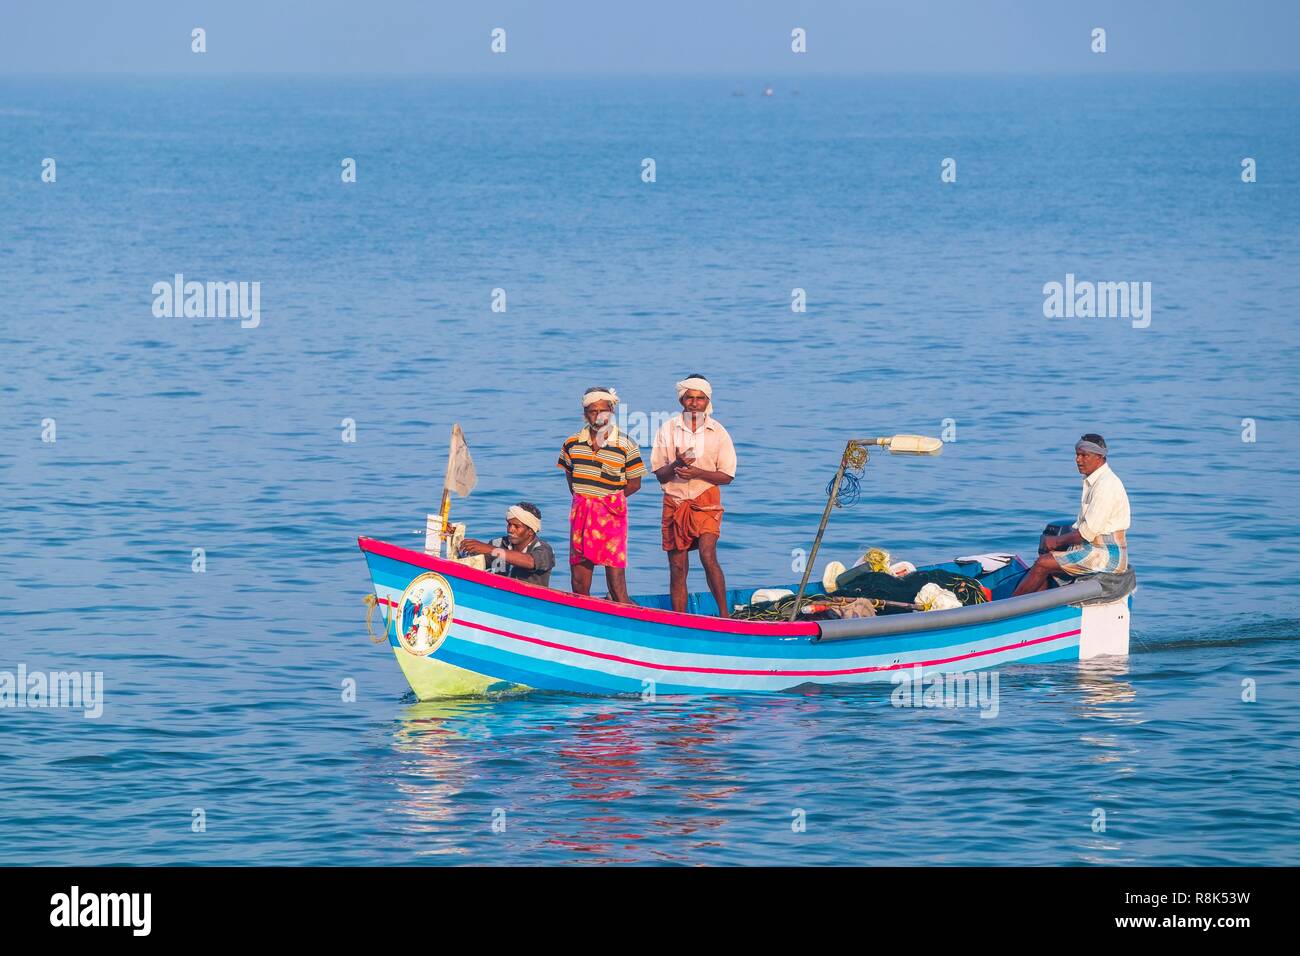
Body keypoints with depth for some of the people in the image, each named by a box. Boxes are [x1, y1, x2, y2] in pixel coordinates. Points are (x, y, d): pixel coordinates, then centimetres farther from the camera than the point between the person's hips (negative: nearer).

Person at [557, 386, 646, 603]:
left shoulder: (626, 447, -7)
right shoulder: (572, 444, 4)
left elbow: (634, 484, 1)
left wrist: (610, 500, -3)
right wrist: (582, 498, 8)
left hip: (610, 516, -5)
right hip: (580, 513, 5)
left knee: (617, 591, -8)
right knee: (579, 587, 10)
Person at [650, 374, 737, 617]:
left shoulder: (717, 432, 2)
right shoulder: (668, 429, 5)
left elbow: (726, 476, 2)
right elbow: (659, 474, 6)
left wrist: (697, 472, -13)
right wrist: (676, 465, -16)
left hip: (706, 501, -2)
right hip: (675, 502, 2)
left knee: (708, 556, -21)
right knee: (677, 567, 2)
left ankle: (724, 614, -14)